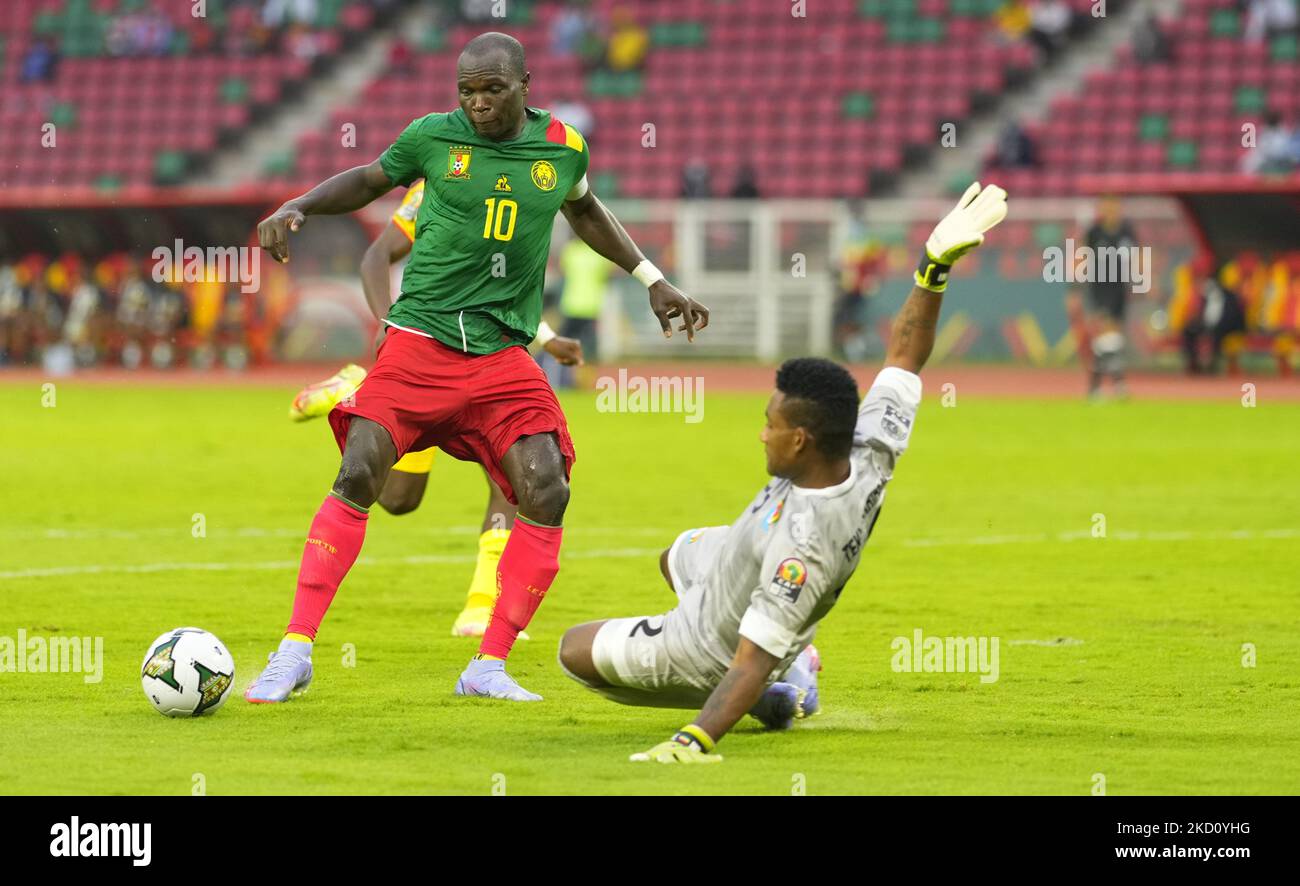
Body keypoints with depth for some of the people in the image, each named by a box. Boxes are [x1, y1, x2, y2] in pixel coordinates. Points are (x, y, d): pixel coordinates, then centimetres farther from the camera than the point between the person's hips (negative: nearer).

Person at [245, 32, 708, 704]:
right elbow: (370, 180, 18)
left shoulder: (563, 148, 5)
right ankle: (295, 652, -8)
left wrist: (653, 281, 28)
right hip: (418, 343, -2)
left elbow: (583, 211, 27)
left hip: (504, 358, 2)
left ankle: (489, 668, -1)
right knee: (358, 476, -17)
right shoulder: (434, 137, 0)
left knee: (547, 494, -14)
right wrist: (296, 208, 3)